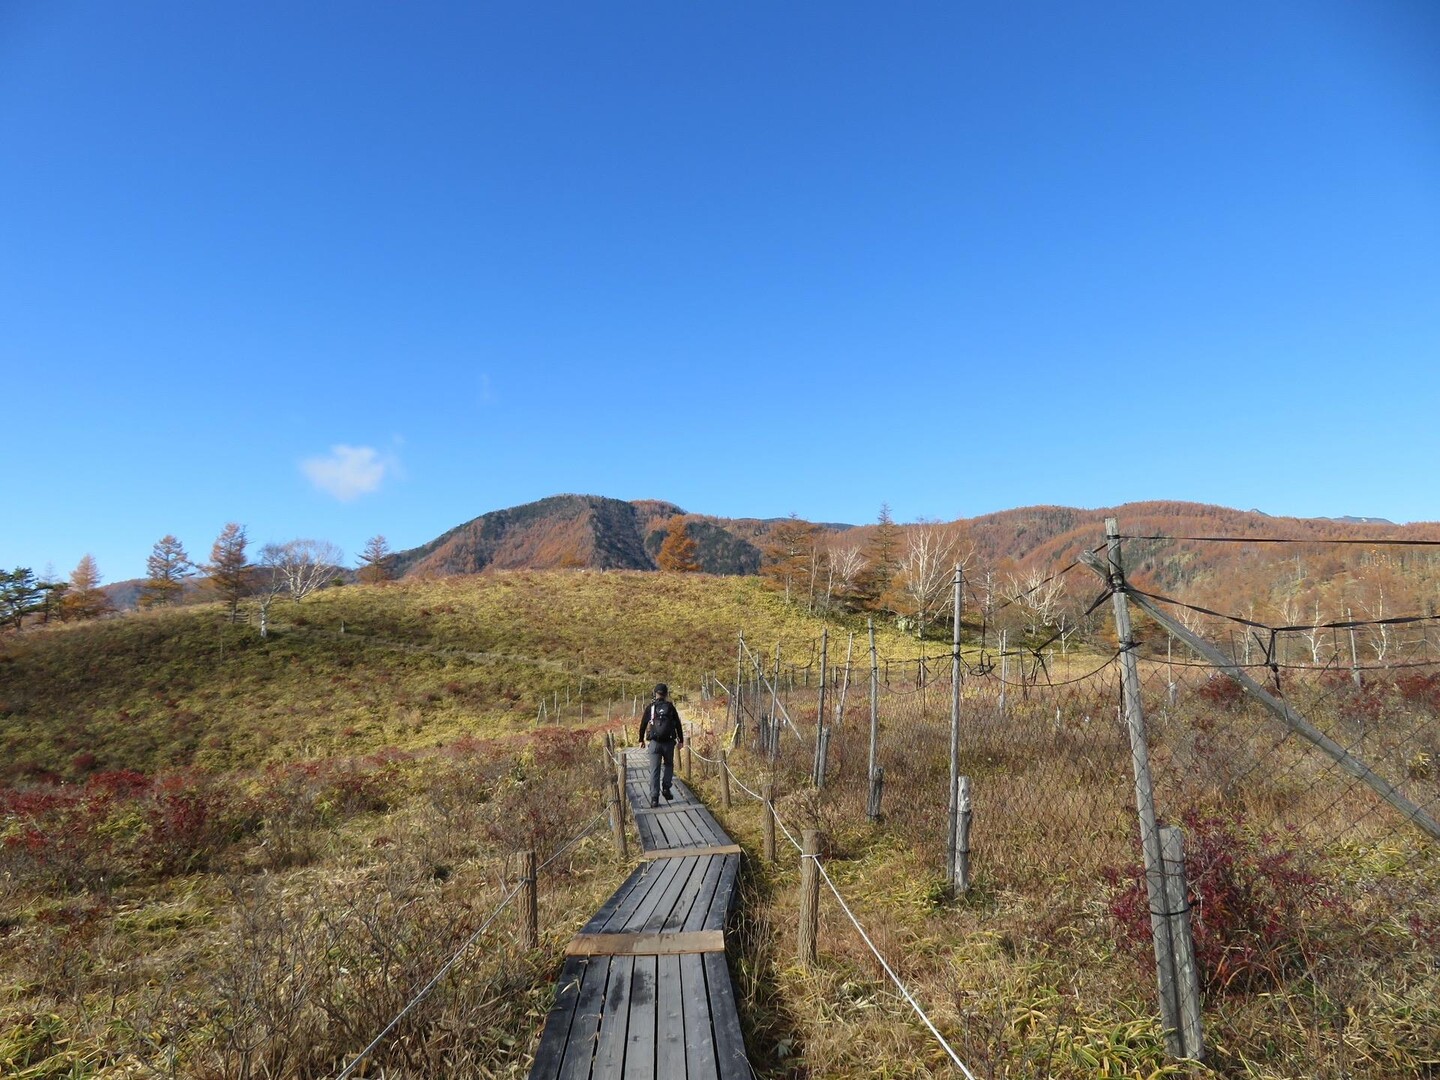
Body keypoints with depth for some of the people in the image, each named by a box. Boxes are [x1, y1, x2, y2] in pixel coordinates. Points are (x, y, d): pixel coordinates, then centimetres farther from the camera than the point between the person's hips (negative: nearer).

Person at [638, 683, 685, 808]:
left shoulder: (650, 707, 3)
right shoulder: (670, 707, 1)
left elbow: (643, 725, 8)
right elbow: (678, 724, 2)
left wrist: (641, 740, 19)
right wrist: (681, 740, 11)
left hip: (654, 742, 0)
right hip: (669, 742, 0)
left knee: (654, 770, 2)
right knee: (668, 765, 23)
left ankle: (654, 798, -3)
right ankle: (666, 788, 10)